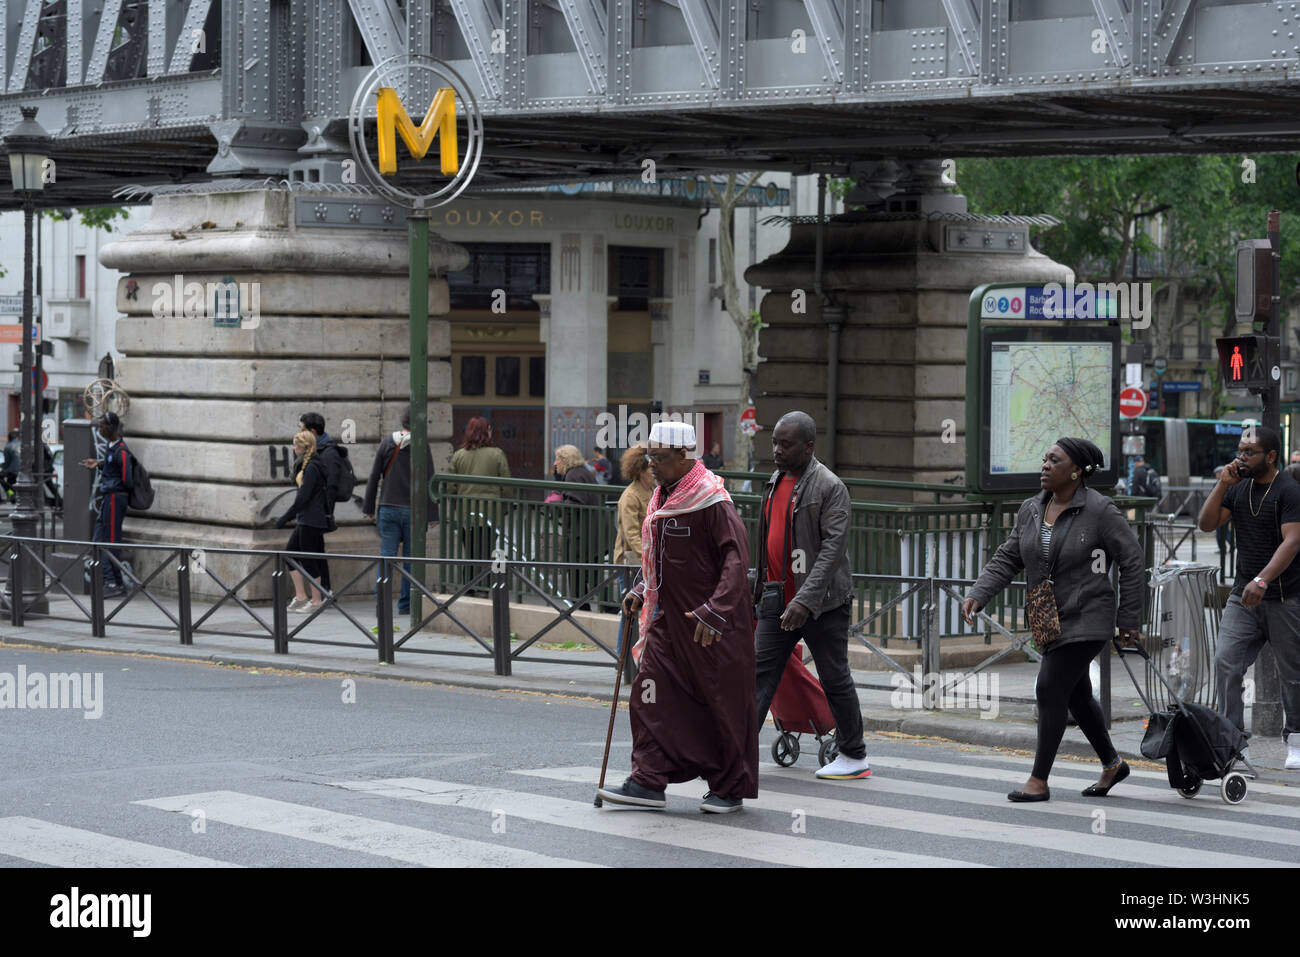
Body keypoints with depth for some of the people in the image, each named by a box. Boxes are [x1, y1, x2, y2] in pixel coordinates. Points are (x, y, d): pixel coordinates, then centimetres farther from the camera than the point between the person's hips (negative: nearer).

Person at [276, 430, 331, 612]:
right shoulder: (305, 465, 14)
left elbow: (303, 497, -21)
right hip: (305, 520, 10)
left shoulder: (312, 467, -17)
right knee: (290, 552, 12)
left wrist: (285, 517, -17)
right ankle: (300, 596, 15)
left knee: (309, 559, -3)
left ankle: (316, 601, 4)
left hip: (312, 521, -10)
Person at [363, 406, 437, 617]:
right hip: (413, 510, -2)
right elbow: (429, 483, -6)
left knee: (386, 554, 2)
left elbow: (374, 477, 4)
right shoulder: (422, 447, -6)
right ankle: (405, 603, 7)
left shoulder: (387, 442, 2)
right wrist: (432, 514, -2)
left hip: (388, 508, 2)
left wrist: (368, 508, 9)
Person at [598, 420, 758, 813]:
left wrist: (715, 612, -29)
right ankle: (649, 783, 5)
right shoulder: (662, 499, 10)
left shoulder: (712, 502, -18)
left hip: (715, 627, -9)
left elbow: (737, 560, -22)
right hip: (669, 619, 9)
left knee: (723, 704, 2)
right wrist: (641, 591, 11)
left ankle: (730, 789, 13)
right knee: (653, 695, 2)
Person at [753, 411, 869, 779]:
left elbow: (833, 548, -20)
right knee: (760, 673, -1)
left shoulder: (830, 487, -13)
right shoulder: (776, 481, 12)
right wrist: (762, 587, 22)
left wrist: (805, 600, -28)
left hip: (822, 602, -7)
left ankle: (854, 757, 17)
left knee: (835, 679, 4)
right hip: (778, 599, 7)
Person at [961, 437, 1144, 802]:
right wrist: (978, 595, -10)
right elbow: (1007, 559, 6)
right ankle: (1112, 764, 36)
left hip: (1086, 618, -7)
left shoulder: (1098, 510, -13)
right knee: (1077, 695, 16)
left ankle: (1039, 781, -7)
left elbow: (1132, 560, -9)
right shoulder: (1031, 510, 5)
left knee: (1051, 689, -13)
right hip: (1050, 619, 7)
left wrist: (1128, 619, -9)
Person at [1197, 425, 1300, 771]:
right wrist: (1222, 484, -6)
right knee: (1225, 662, -10)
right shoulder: (1238, 488, 10)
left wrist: (1262, 579, -32)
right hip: (1244, 595, 5)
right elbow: (1206, 524, 6)